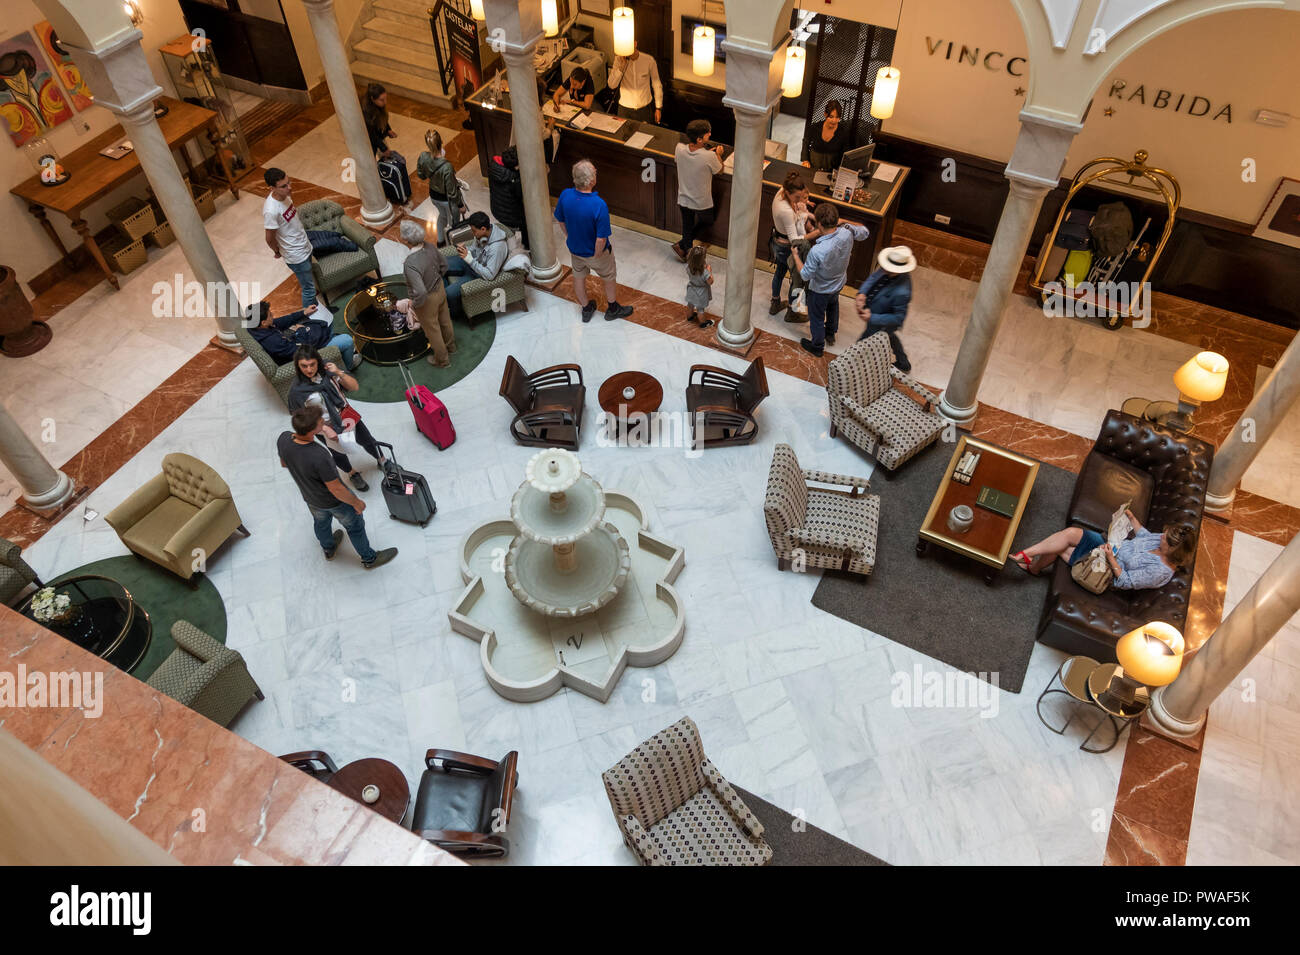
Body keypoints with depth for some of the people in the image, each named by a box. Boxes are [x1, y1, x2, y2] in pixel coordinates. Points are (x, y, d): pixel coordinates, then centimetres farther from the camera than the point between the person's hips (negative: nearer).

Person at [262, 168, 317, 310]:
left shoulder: (285, 195, -10)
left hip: (304, 246, 8)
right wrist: (278, 252, -3)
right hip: (296, 256, -8)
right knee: (309, 288, 6)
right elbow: (270, 239, -18)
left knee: (307, 281, 28)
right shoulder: (271, 211, -35)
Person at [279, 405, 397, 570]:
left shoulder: (283, 439, -25)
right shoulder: (319, 457, -44)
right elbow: (336, 490, -29)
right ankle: (369, 559, 46)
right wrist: (357, 502, -13)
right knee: (355, 527, 22)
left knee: (320, 522, 35)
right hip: (334, 501, -6)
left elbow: (284, 464, -2)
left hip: (310, 498, 6)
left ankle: (328, 549, 64)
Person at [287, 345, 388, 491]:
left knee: (367, 441, 24)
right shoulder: (296, 390, -26)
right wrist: (324, 429, -25)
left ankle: (382, 461, 54)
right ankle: (352, 473, 56)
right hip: (327, 428, -3)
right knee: (339, 454, 23)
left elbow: (354, 387, -16)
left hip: (347, 417, 3)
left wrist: (339, 373, -33)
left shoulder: (326, 370, -19)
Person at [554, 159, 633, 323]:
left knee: (579, 276, 29)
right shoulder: (599, 205, -37)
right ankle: (612, 309, 45)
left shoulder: (565, 195, -21)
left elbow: (560, 220, -2)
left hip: (574, 248, 5)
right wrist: (597, 256, -12)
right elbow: (601, 238, -32)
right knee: (610, 277, 24)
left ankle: (586, 309, 50)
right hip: (595, 251, -5)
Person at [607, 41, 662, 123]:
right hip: (625, 108, 1)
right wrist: (622, 65, -24)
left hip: (645, 108, 0)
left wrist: (658, 108, 2)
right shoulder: (619, 60, -9)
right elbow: (612, 85, -16)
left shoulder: (649, 60, -11)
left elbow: (656, 84, 0)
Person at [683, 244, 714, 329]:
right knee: (700, 309, 19)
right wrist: (710, 271, -13)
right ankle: (703, 323, 43)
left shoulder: (688, 266, -24)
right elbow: (710, 282, -23)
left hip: (691, 290, 5)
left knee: (690, 305, 31)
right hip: (700, 294, -5)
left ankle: (689, 316, 58)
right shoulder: (705, 272, -40)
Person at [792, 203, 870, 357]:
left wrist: (795, 255, -15)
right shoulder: (847, 232, -27)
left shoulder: (817, 251, -42)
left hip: (820, 290, -6)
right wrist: (842, 222, -1)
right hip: (839, 283, 6)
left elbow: (806, 275, -26)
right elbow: (864, 232, -3)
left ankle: (817, 346, 44)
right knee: (833, 306, 35)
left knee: (816, 317, 21)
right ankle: (831, 333, 59)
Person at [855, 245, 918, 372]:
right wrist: (862, 293, -22)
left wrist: (872, 318, -35)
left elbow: (898, 318, -32)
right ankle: (903, 364, 63)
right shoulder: (887, 271, -23)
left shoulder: (901, 293, -43)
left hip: (881, 326, -8)